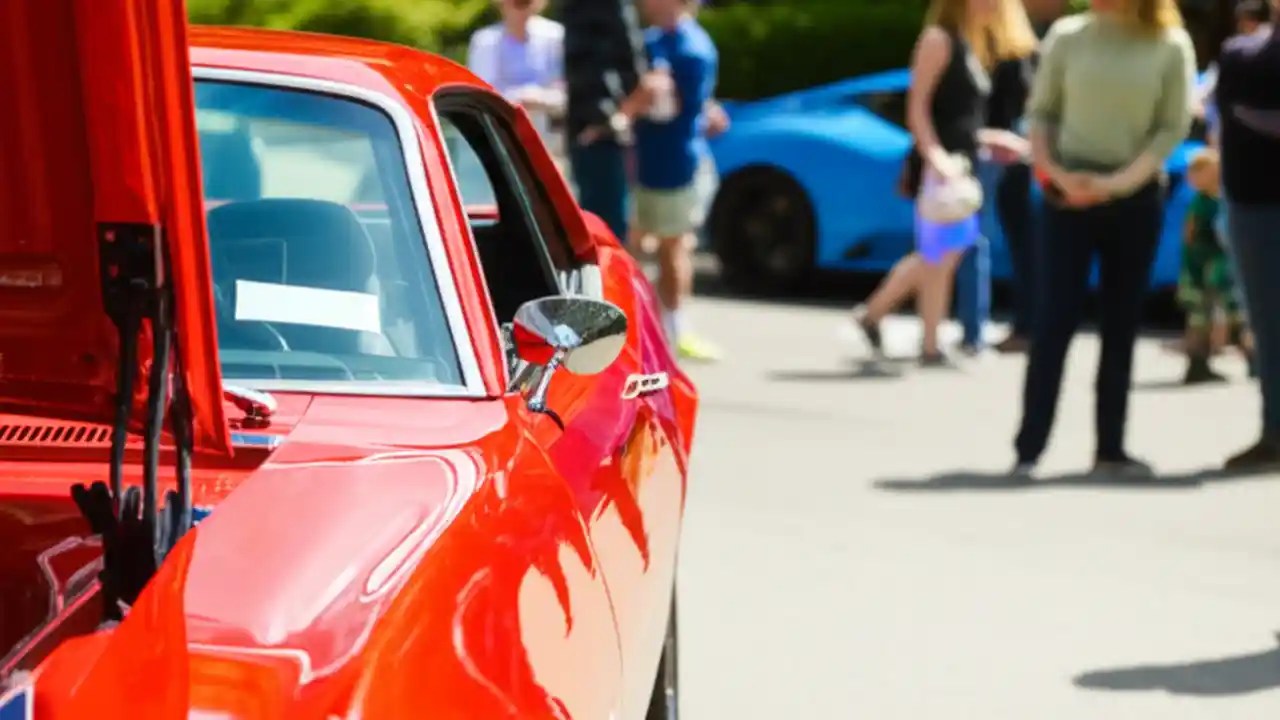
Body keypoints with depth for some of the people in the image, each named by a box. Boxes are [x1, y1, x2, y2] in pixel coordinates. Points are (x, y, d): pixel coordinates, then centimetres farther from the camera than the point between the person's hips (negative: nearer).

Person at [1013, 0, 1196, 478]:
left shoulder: (1171, 45, -1)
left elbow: (1174, 126, -3)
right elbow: (1040, 111, 5)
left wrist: (1120, 181, -13)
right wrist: (1053, 172, -10)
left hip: (1138, 197, 1)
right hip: (1069, 193, -1)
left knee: (1122, 322, 6)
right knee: (1056, 317, -5)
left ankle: (1110, 448, 14)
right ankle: (1029, 447, -3)